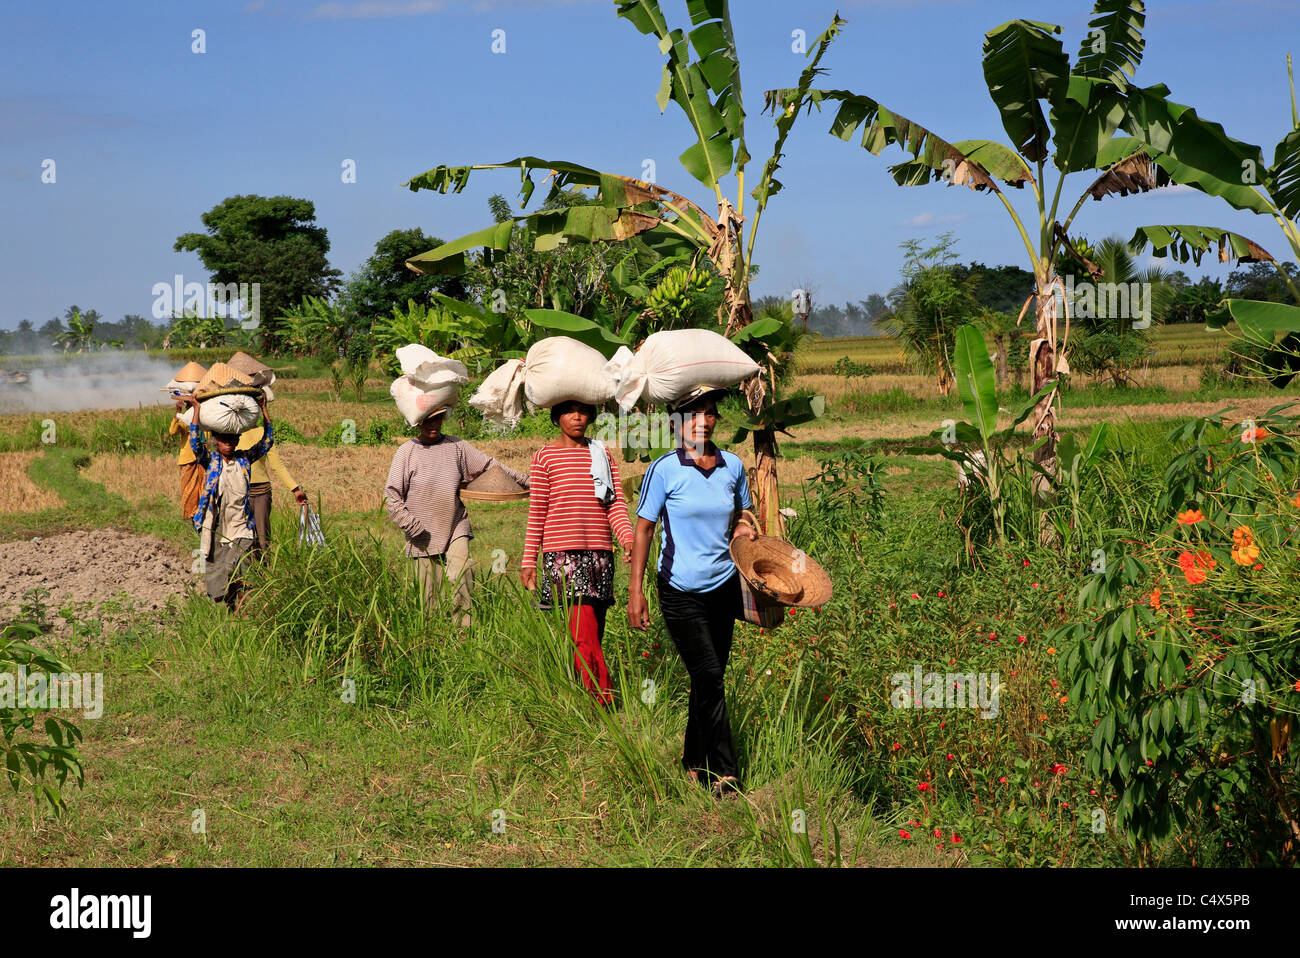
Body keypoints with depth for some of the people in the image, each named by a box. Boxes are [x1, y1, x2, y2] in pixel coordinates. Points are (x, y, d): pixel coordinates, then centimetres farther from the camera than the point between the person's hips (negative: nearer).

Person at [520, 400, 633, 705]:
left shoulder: (602, 454, 15)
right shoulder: (544, 457, 6)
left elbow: (616, 503, 7)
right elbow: (536, 512, 5)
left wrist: (627, 538, -11)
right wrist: (529, 560, 2)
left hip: (600, 549, 4)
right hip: (561, 551, -4)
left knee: (594, 627, 4)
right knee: (584, 626, -15)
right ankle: (603, 700, -19)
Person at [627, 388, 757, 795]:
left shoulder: (733, 466, 5)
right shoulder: (664, 469, -8)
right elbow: (643, 529, -3)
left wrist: (745, 531, -5)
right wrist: (635, 590, -6)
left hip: (724, 586, 5)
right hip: (681, 590, -5)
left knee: (710, 680, 10)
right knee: (709, 678, -10)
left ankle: (694, 763, 25)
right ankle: (722, 773, -2)